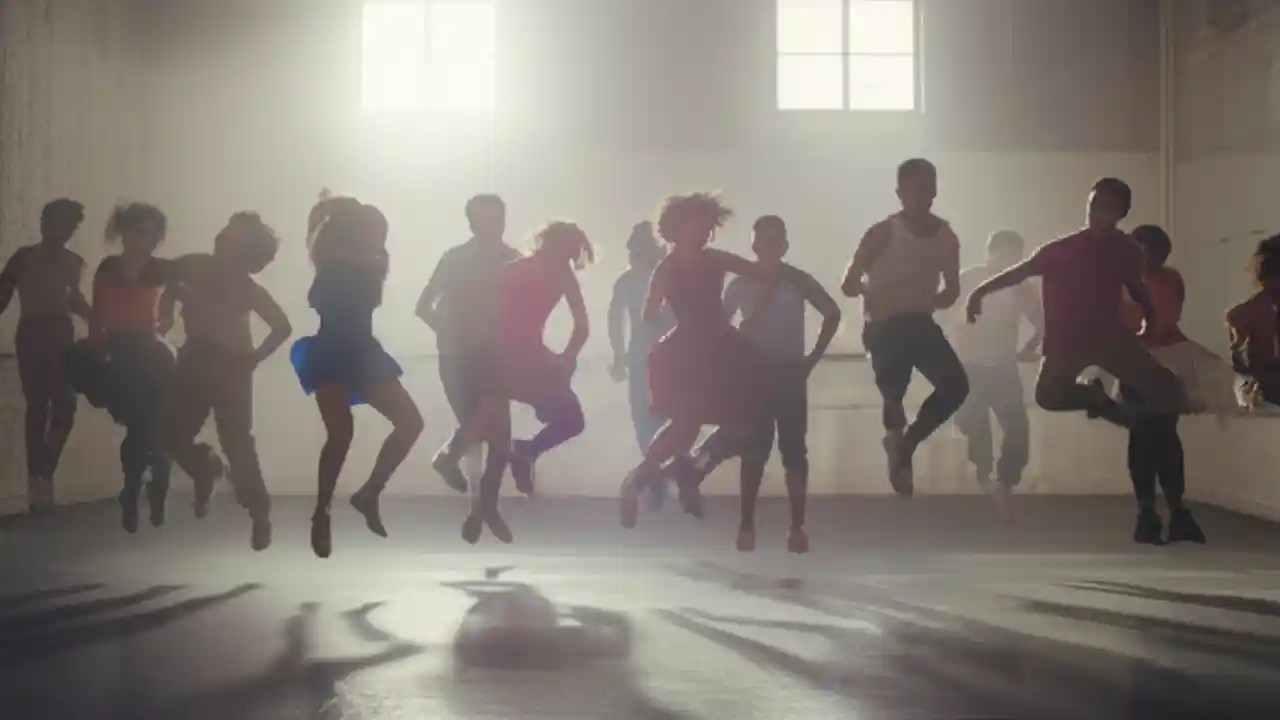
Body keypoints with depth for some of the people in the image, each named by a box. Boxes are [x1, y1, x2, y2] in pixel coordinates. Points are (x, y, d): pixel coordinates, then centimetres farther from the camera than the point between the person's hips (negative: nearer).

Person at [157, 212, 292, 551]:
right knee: (170, 431, 2)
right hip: (195, 359, 5)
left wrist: (255, 357, -7)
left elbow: (282, 327, -6)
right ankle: (205, 468, 32)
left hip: (230, 366, -5)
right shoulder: (194, 266, -2)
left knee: (236, 442, -8)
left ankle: (259, 514, 4)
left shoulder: (246, 288, -11)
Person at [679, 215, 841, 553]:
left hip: (790, 373, 0)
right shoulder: (741, 284, 3)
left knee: (793, 450, -1)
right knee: (754, 450, -1)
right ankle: (747, 525, 5)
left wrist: (813, 357, 4)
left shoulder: (798, 281, 2)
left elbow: (832, 313, 9)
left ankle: (797, 527, 2)